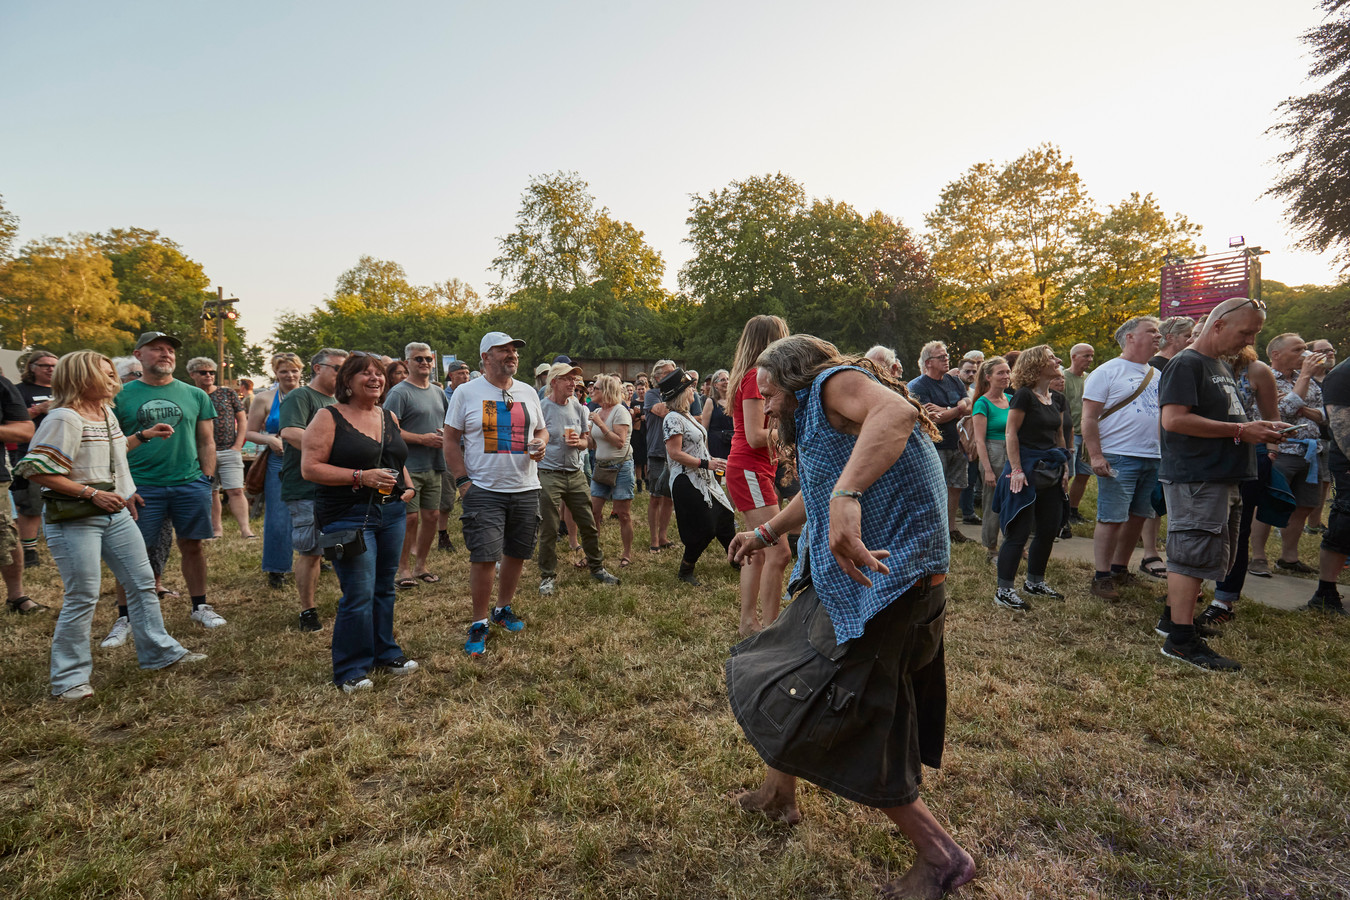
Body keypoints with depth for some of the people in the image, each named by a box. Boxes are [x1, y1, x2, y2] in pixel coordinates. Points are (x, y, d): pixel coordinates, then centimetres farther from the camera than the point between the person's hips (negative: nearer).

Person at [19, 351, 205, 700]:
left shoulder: (107, 413, 10)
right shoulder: (64, 418, -16)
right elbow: (36, 470, -20)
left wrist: (144, 436, 21)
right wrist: (91, 493, -22)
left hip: (115, 514, 9)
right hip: (74, 520, -8)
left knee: (143, 582, 11)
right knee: (83, 598, -3)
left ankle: (159, 651, 24)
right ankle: (70, 678, 13)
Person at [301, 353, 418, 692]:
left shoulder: (389, 417, 14)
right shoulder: (329, 417, -5)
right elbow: (310, 468, -12)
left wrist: (407, 485, 7)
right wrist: (361, 477, -20)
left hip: (392, 512, 6)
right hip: (349, 516, -6)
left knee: (384, 587, 14)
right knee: (359, 594, -6)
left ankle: (384, 653, 30)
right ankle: (351, 670, 10)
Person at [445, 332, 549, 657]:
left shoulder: (528, 392, 10)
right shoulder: (467, 392, -1)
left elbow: (541, 429, 20)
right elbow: (451, 440, 0)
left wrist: (541, 442, -4)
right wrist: (462, 480, -9)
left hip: (525, 488, 4)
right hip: (483, 490, -4)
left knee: (517, 554, 12)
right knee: (484, 557, -7)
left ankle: (503, 608, 33)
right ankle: (479, 624, 10)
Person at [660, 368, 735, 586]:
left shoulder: (687, 416, 14)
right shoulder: (673, 419, -16)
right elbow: (675, 454, -22)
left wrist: (712, 461, 19)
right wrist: (706, 463, -21)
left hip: (703, 479, 10)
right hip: (687, 482, -10)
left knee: (724, 517, 15)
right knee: (704, 529, -5)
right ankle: (685, 571, 13)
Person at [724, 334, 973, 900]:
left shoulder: (836, 382, -12)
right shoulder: (818, 419, 19)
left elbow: (897, 412, -35)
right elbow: (816, 493, 36)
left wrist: (846, 496, -48)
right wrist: (766, 533, 45)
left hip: (882, 588, -11)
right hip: (844, 586, 11)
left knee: (841, 730, -2)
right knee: (783, 670, 22)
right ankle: (778, 794, 44)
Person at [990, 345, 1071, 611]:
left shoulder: (1055, 398, 13)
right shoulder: (1024, 395, -10)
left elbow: (1059, 436, 20)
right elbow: (1010, 433, -14)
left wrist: (1064, 466, 13)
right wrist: (1016, 469, -18)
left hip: (1049, 470, 8)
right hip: (1027, 468, -8)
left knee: (1049, 529, 12)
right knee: (1019, 531, -7)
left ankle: (1035, 581, 28)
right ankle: (1004, 591, 1)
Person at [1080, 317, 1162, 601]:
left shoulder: (1157, 375, 17)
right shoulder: (1107, 372, -5)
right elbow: (1089, 418, -10)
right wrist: (1095, 456, -18)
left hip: (1153, 459, 7)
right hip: (1118, 458, -7)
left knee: (1138, 517, 11)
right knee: (1111, 519, -6)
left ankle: (1120, 569, 25)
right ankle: (1102, 577, 2)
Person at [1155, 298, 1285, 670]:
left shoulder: (1224, 367, 20)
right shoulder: (1187, 364, -11)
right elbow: (1174, 419, -23)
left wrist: (1258, 427, 11)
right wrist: (1240, 430, -19)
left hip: (1221, 477, 10)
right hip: (1195, 478, -10)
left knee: (1191, 555, 16)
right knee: (1194, 554, -8)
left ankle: (1172, 616, 28)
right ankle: (1181, 640, -2)